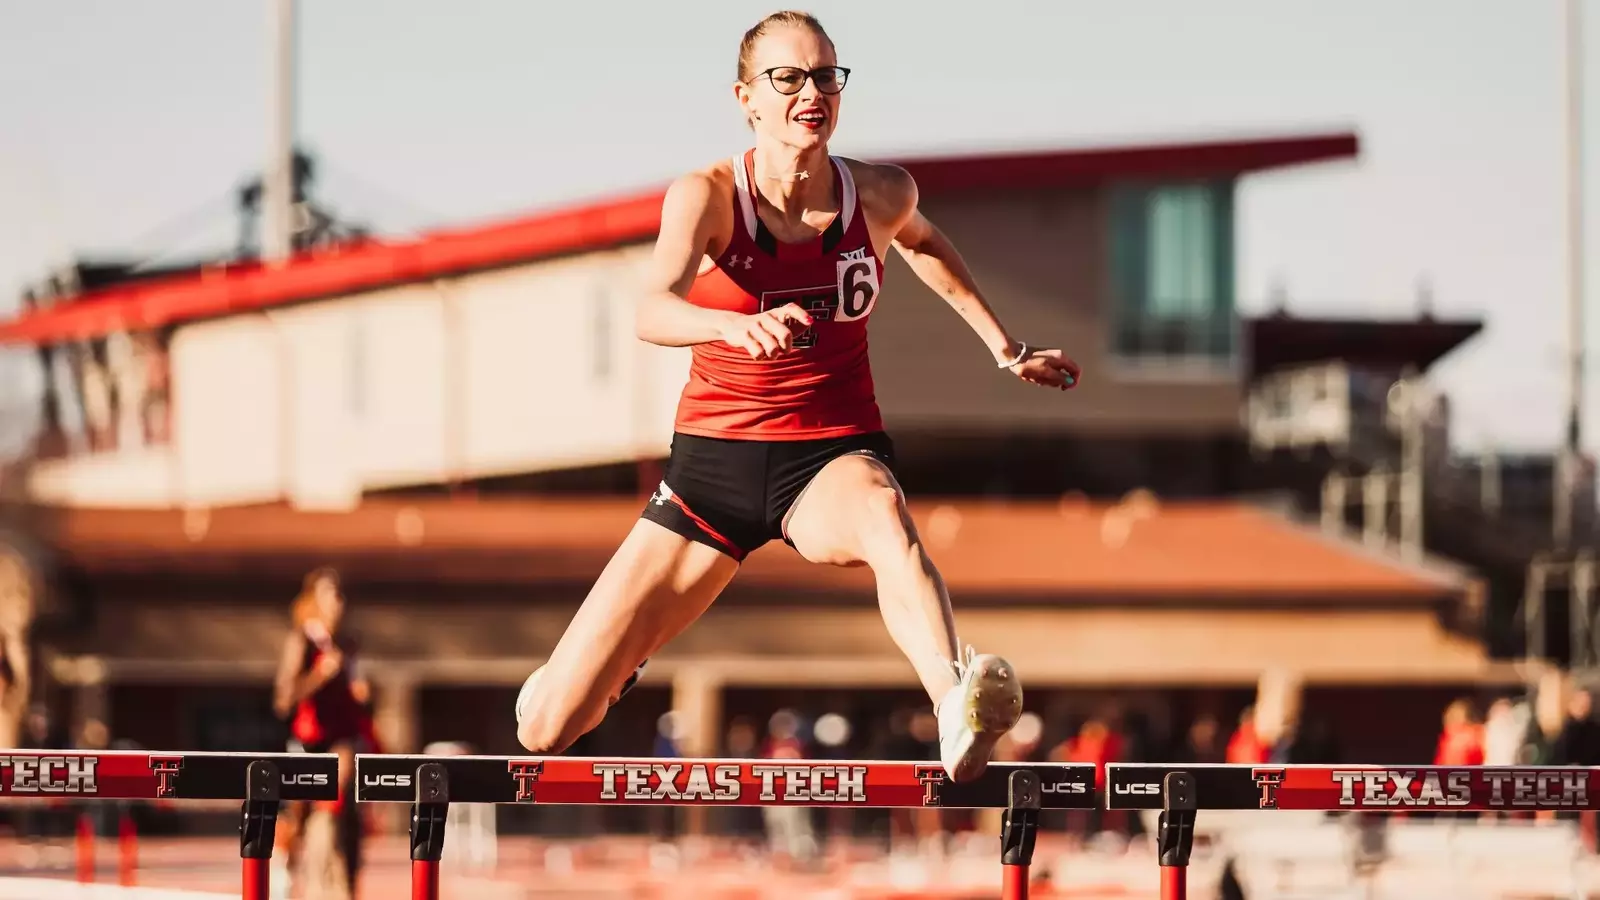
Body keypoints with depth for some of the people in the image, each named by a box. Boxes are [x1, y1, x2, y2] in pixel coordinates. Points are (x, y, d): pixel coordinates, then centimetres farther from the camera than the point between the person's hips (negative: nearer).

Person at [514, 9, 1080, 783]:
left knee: (883, 517, -42)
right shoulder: (707, 196, -12)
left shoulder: (879, 195, -2)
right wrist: (736, 325, -53)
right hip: (714, 460, 0)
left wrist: (1003, 347, 25)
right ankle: (616, 667, 36)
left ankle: (959, 707, -66)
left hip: (833, 456, 0)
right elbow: (651, 313, -32)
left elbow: (919, 240, 25)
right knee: (546, 726, -3)